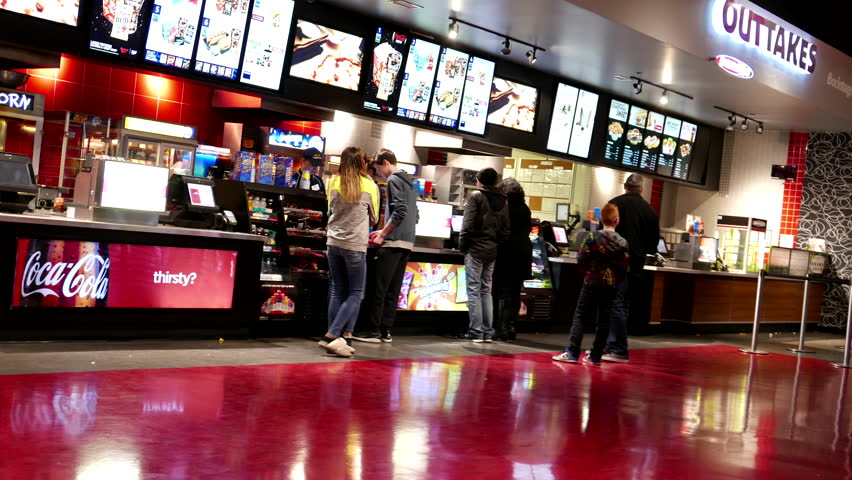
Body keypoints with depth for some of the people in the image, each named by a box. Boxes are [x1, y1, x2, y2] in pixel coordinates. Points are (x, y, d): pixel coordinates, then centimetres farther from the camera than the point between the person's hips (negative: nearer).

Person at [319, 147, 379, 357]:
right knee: (355, 294, 4)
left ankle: (342, 338, 8)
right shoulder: (370, 186, -6)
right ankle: (332, 335, -8)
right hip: (355, 245, -4)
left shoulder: (334, 183, 1)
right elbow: (373, 218, 6)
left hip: (334, 242, 4)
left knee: (337, 292, 11)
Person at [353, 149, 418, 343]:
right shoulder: (410, 183, 20)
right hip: (407, 242, 9)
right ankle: (386, 331, 8)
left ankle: (374, 332, -6)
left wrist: (382, 234, -12)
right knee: (393, 290, 8)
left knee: (379, 289, -6)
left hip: (393, 242, -9)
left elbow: (400, 211, -19)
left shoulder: (394, 180, -7)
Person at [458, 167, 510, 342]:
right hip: (492, 251, 6)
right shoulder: (502, 201, 12)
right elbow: (505, 229, 11)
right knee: (486, 290, 12)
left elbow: (468, 225, -12)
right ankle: (488, 332, 11)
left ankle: (476, 332, -6)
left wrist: (462, 245, -3)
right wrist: (496, 243, 16)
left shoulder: (476, 196, -5)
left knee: (474, 290, -3)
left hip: (476, 249, -6)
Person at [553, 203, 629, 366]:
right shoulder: (623, 244, -3)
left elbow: (581, 261, -7)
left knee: (580, 316, 2)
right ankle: (595, 356, 12)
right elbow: (625, 267, -1)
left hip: (592, 282, -2)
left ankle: (572, 353, -8)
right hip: (611, 285, 2)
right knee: (603, 321, 9)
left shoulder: (593, 238, -8)